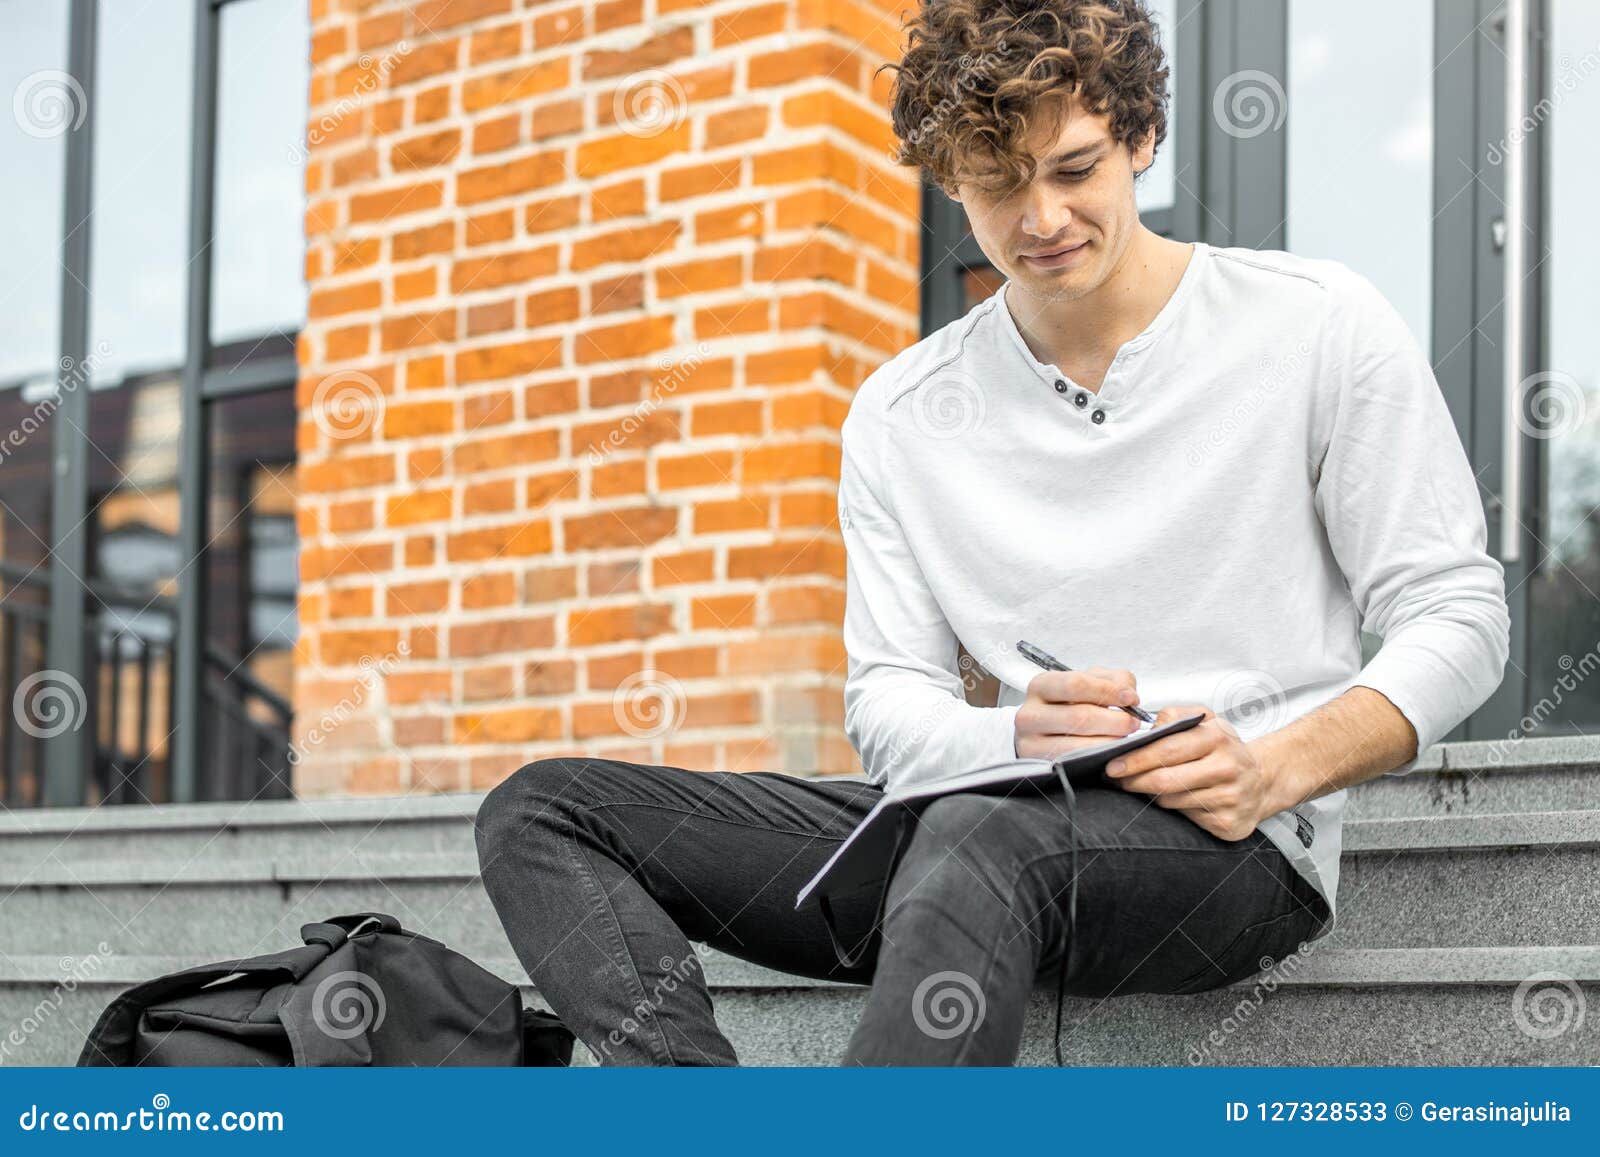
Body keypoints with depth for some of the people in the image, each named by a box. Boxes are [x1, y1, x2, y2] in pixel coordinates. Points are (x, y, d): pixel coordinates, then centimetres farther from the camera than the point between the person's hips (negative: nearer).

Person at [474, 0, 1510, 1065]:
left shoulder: (1319, 327, 3)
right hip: (990, 822, 5)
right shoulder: (902, 416, 12)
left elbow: (1458, 617, 2)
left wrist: (1275, 772, -17)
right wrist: (1021, 738, -16)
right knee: (541, 811, -11)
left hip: (1237, 850, -4)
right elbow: (889, 701, 8)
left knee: (986, 831, -41)